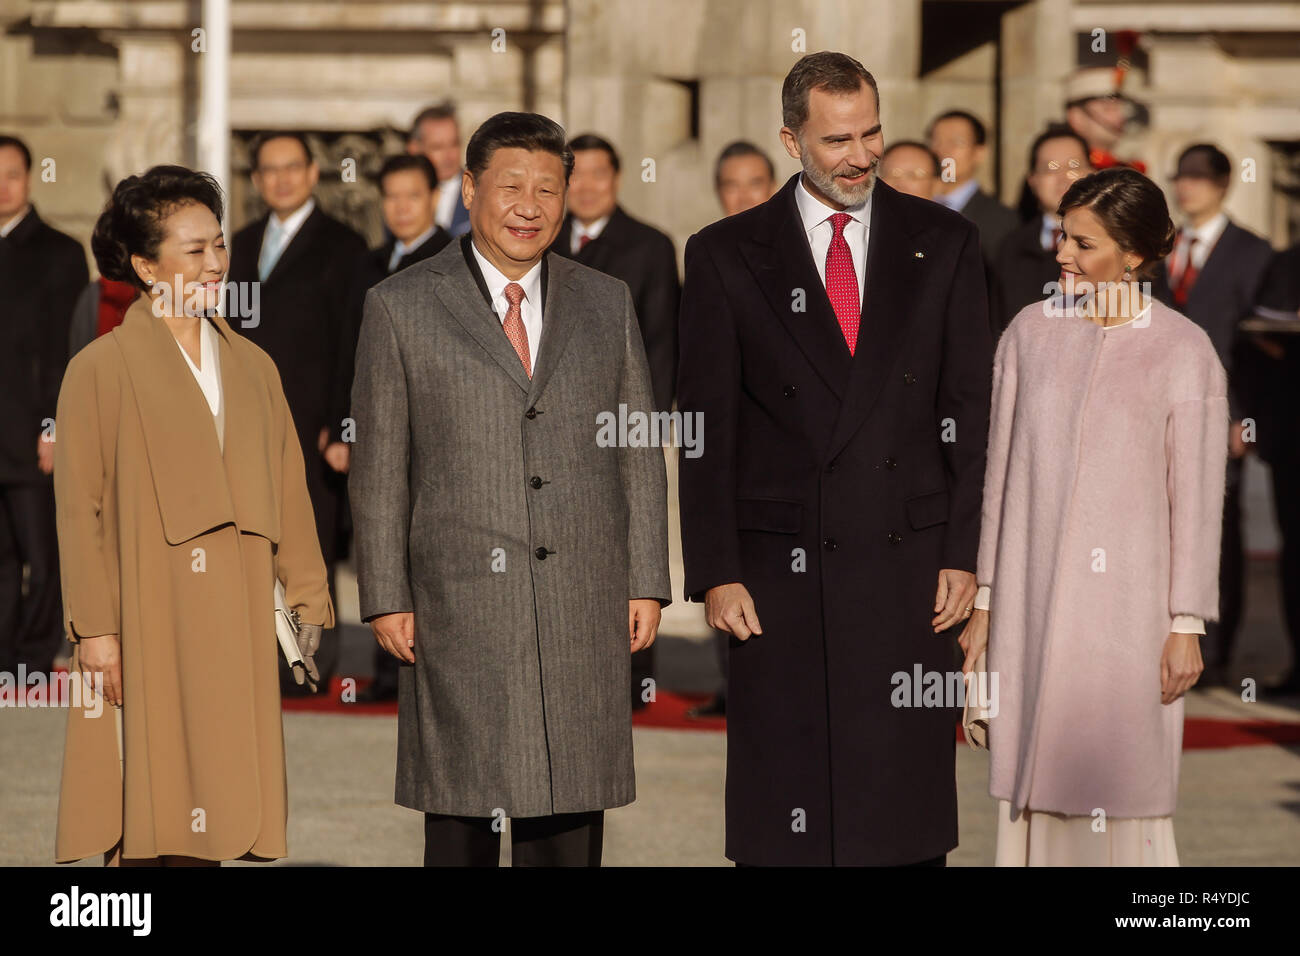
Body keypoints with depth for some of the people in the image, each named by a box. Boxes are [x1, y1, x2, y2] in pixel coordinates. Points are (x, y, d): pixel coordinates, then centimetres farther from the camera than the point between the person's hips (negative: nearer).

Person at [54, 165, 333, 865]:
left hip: (235, 625, 5)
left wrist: (307, 599, 5)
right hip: (145, 627, -4)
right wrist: (94, 630, -11)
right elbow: (80, 510, -5)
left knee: (206, 808, 4)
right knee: (144, 815, -4)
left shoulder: (253, 368, 13)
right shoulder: (99, 370, -2)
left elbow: (289, 491, 13)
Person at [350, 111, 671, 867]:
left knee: (570, 825, 3)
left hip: (584, 606, 2)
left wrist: (646, 581, 5)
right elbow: (380, 465, 3)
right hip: (458, 606, -2)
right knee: (462, 815, -1)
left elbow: (639, 452, 12)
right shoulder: (401, 308, 4)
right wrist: (386, 598, -3)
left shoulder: (607, 303, 12)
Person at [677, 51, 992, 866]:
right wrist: (716, 575, -4)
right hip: (783, 579, -1)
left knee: (909, 819, 3)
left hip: (910, 574, 1)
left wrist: (963, 554, -1)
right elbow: (706, 428, 2)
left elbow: (972, 409, 7)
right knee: (780, 816, 0)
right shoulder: (726, 255, 4)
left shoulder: (943, 243, 8)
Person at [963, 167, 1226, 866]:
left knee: (1121, 805, -1)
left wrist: (1187, 626, -5)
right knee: (1033, 798, 6)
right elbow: (1000, 474, 10)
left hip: (1126, 608, -3)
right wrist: (984, 604, 9)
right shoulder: (1030, 332, 6)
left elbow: (1196, 497, -3)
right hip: (1031, 600, 3)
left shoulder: (1183, 350, -4)